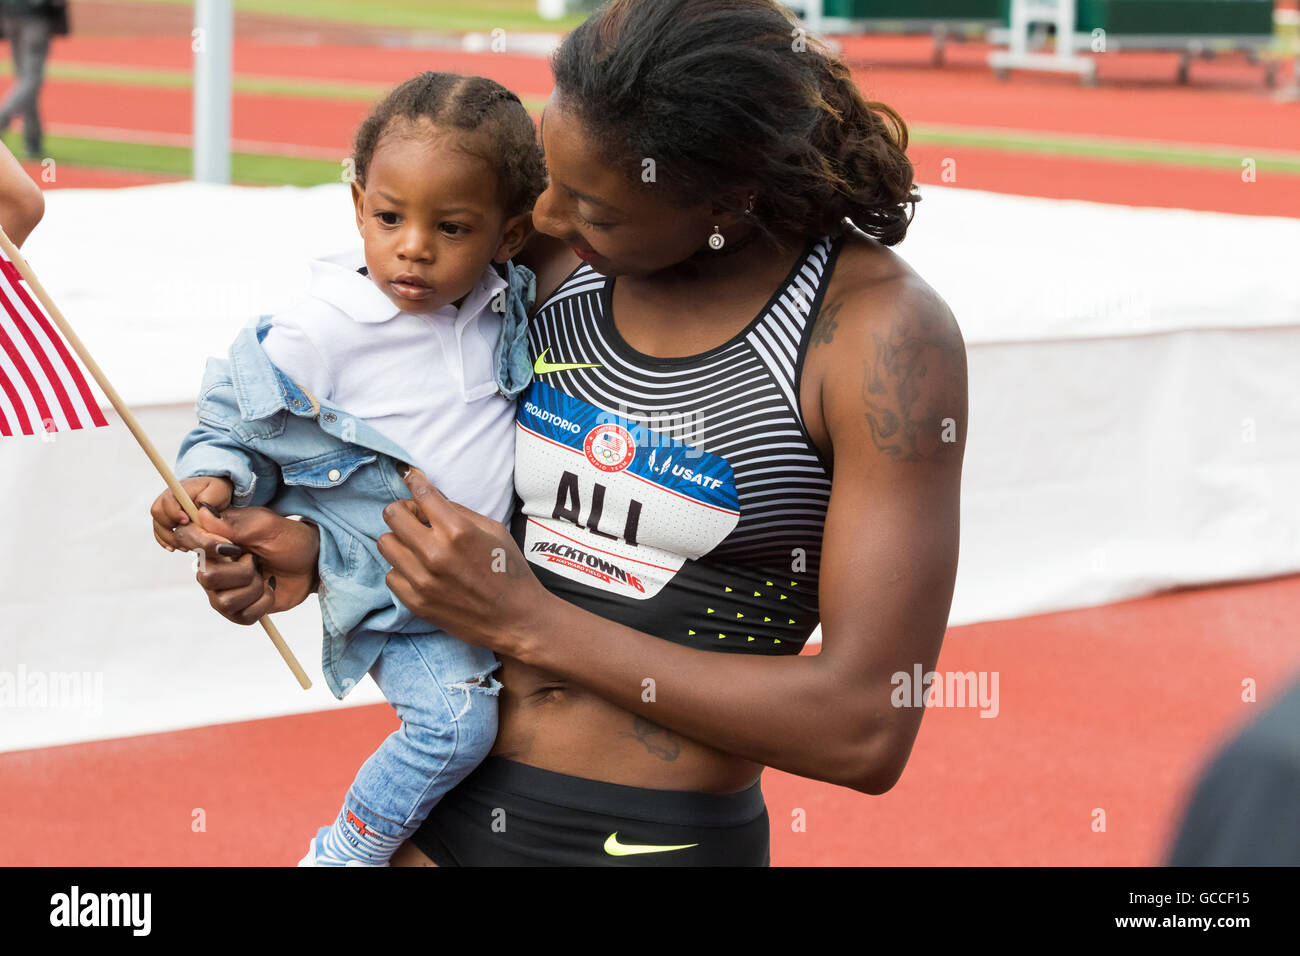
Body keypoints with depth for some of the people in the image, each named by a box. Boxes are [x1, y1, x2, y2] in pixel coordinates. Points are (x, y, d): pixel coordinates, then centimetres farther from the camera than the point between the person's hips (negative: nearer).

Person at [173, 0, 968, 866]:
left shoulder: (883, 332, -17)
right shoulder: (553, 261, -2)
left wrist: (525, 622, -19)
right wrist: (317, 552, -5)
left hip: (658, 843, -4)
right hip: (447, 808, 4)